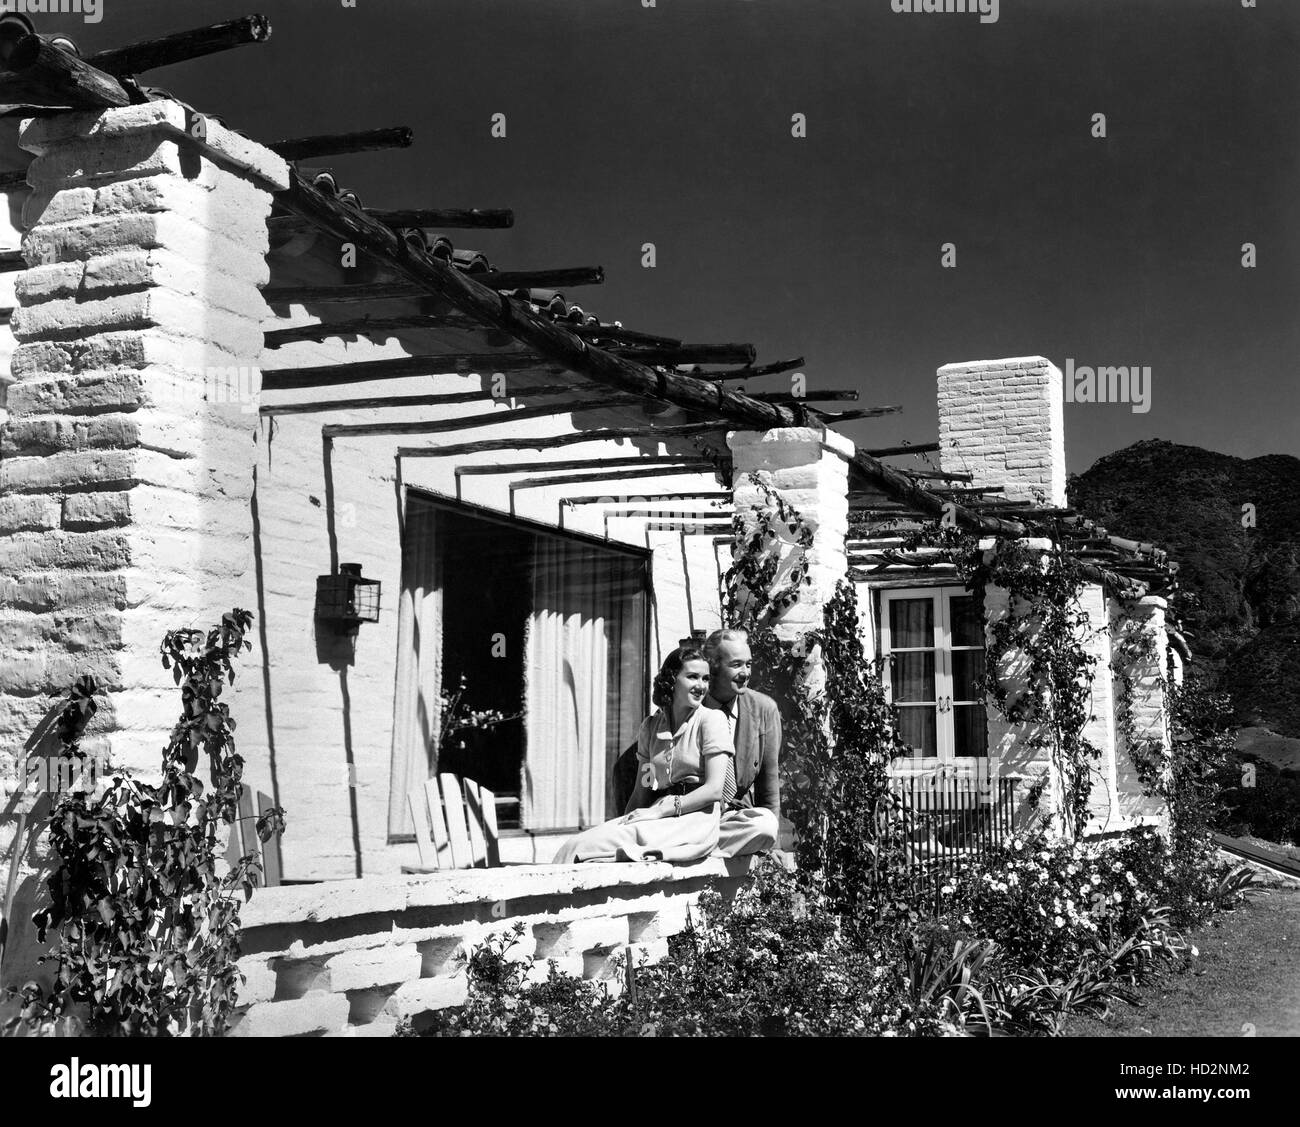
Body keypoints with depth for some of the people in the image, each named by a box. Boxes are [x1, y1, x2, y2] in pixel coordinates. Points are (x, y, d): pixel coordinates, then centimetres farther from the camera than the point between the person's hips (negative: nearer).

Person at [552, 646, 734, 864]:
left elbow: (714, 789, -9)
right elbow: (641, 791, 15)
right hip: (662, 815, 5)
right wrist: (626, 822, -4)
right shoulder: (650, 726, 16)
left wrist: (660, 810, -14)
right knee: (576, 845, -23)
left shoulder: (712, 719, 1)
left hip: (697, 817, -5)